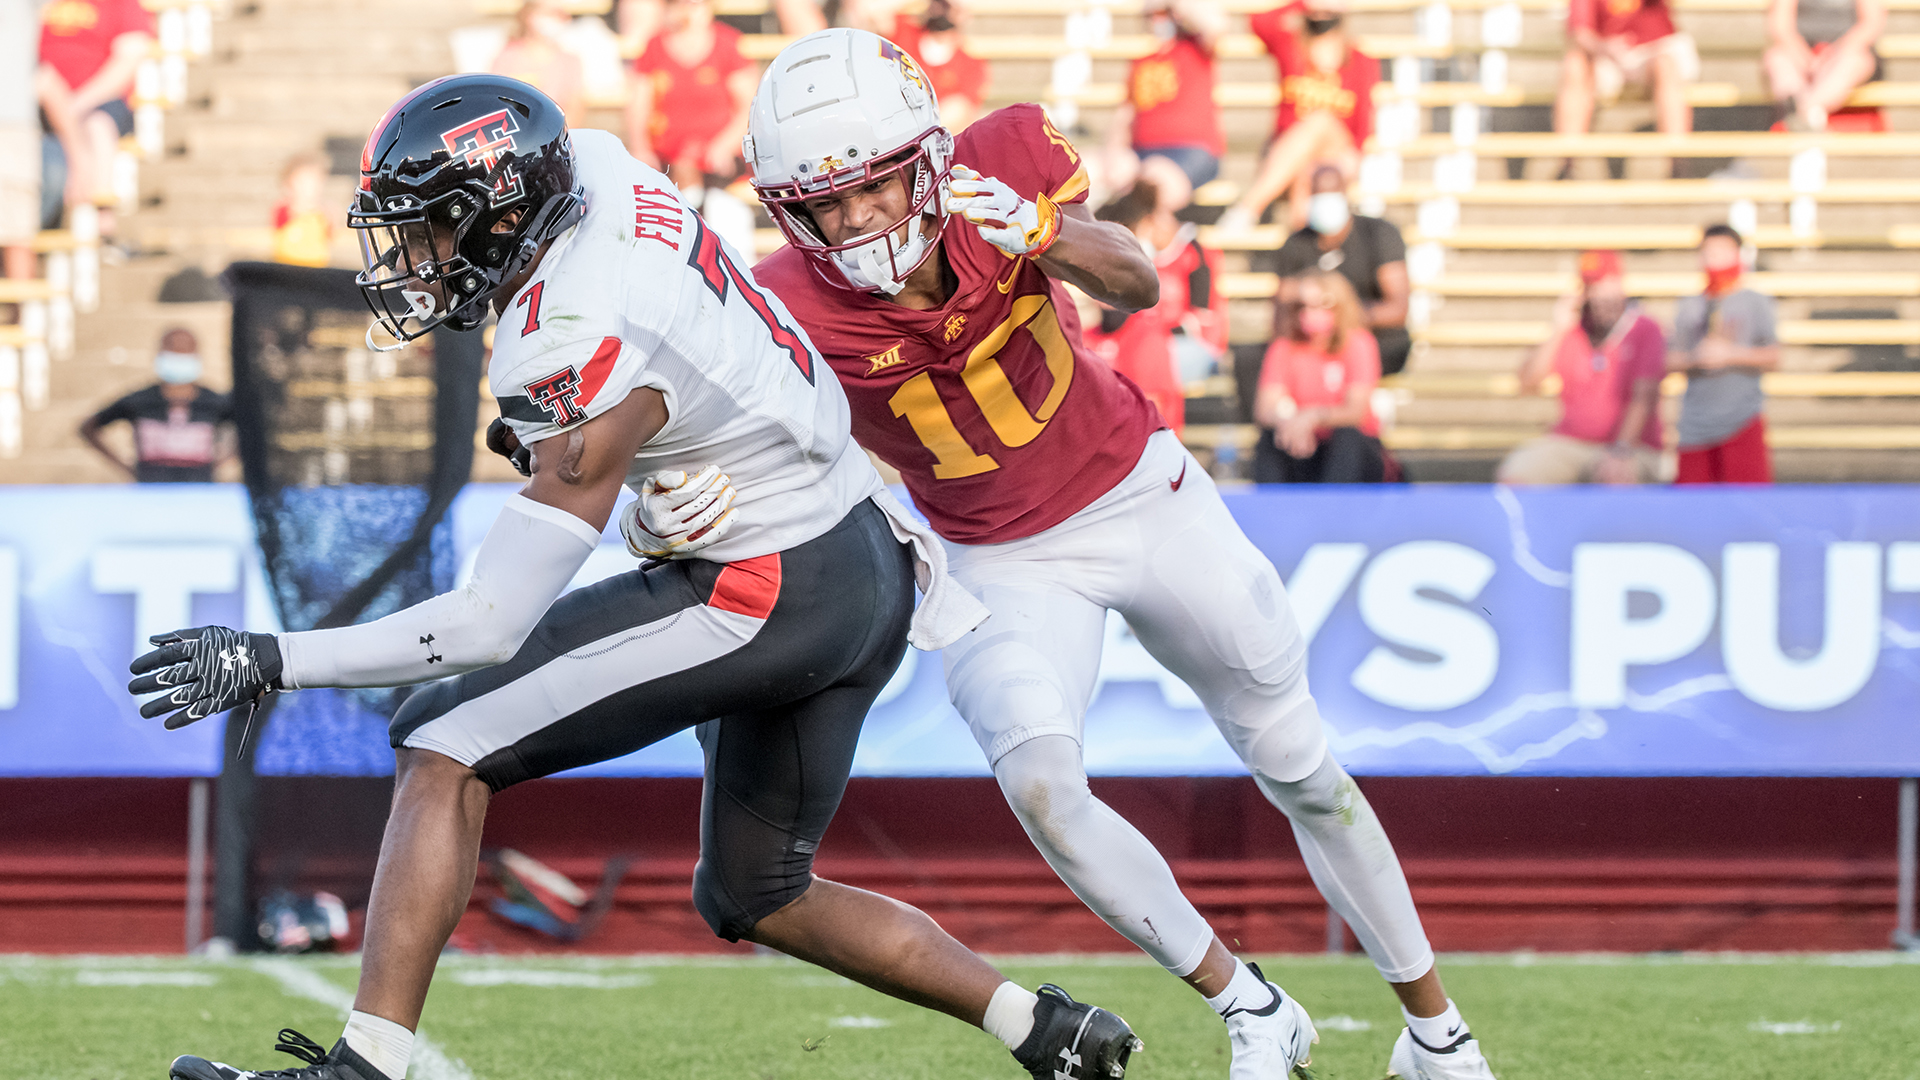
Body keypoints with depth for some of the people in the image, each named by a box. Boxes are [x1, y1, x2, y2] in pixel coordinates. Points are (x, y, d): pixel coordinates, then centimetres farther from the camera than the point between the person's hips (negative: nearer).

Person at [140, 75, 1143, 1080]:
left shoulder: (580, 362, -24)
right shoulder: (596, 166, -4)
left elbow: (494, 623, -24)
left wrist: (271, 660, -23)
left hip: (765, 596, -10)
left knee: (443, 751, -11)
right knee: (754, 898, 25)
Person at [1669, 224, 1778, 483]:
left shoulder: (1756, 303, 7)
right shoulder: (1688, 308, 14)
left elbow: (1772, 358, 0)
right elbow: (1672, 362, 11)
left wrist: (1730, 354, -11)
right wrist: (1696, 358, -9)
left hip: (1742, 420, -3)